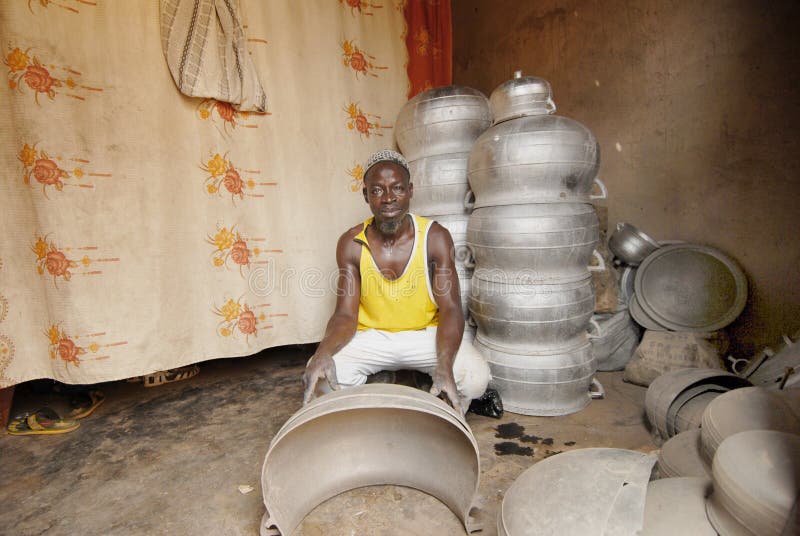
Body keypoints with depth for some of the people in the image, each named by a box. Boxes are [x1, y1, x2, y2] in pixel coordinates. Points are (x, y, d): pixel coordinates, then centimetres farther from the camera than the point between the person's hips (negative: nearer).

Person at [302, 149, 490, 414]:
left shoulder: (435, 237, -13)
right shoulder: (351, 244, -9)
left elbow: (450, 308, -18)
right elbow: (345, 314, -11)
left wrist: (445, 364, -38)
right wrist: (323, 352, -34)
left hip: (426, 333, 0)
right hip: (370, 337, 1)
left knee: (476, 375, -26)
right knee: (320, 373, -25)